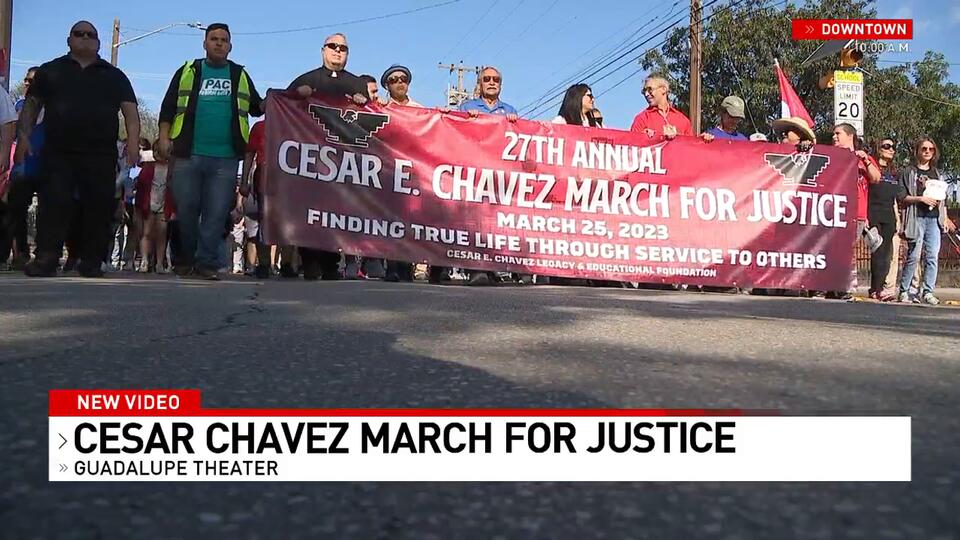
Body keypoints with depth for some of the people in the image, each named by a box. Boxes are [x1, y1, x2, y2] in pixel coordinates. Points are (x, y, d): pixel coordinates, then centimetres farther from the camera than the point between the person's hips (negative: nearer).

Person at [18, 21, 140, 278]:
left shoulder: (114, 76, 17)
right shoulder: (50, 70, 18)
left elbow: (130, 110, 8)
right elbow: (31, 105, 16)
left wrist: (133, 142, -8)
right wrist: (24, 136, 2)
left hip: (101, 156, 0)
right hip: (57, 153, 0)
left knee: (98, 208, -3)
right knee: (53, 205, -9)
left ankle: (91, 262, 3)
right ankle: (46, 259, -9)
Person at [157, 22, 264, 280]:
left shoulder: (240, 75, 15)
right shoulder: (187, 71, 11)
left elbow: (256, 107, 19)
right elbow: (168, 107, 9)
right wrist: (164, 137, -2)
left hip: (225, 158, 0)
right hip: (188, 154, 0)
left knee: (217, 213, -2)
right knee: (186, 210, 5)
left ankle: (207, 263, 4)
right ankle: (185, 259, 21)